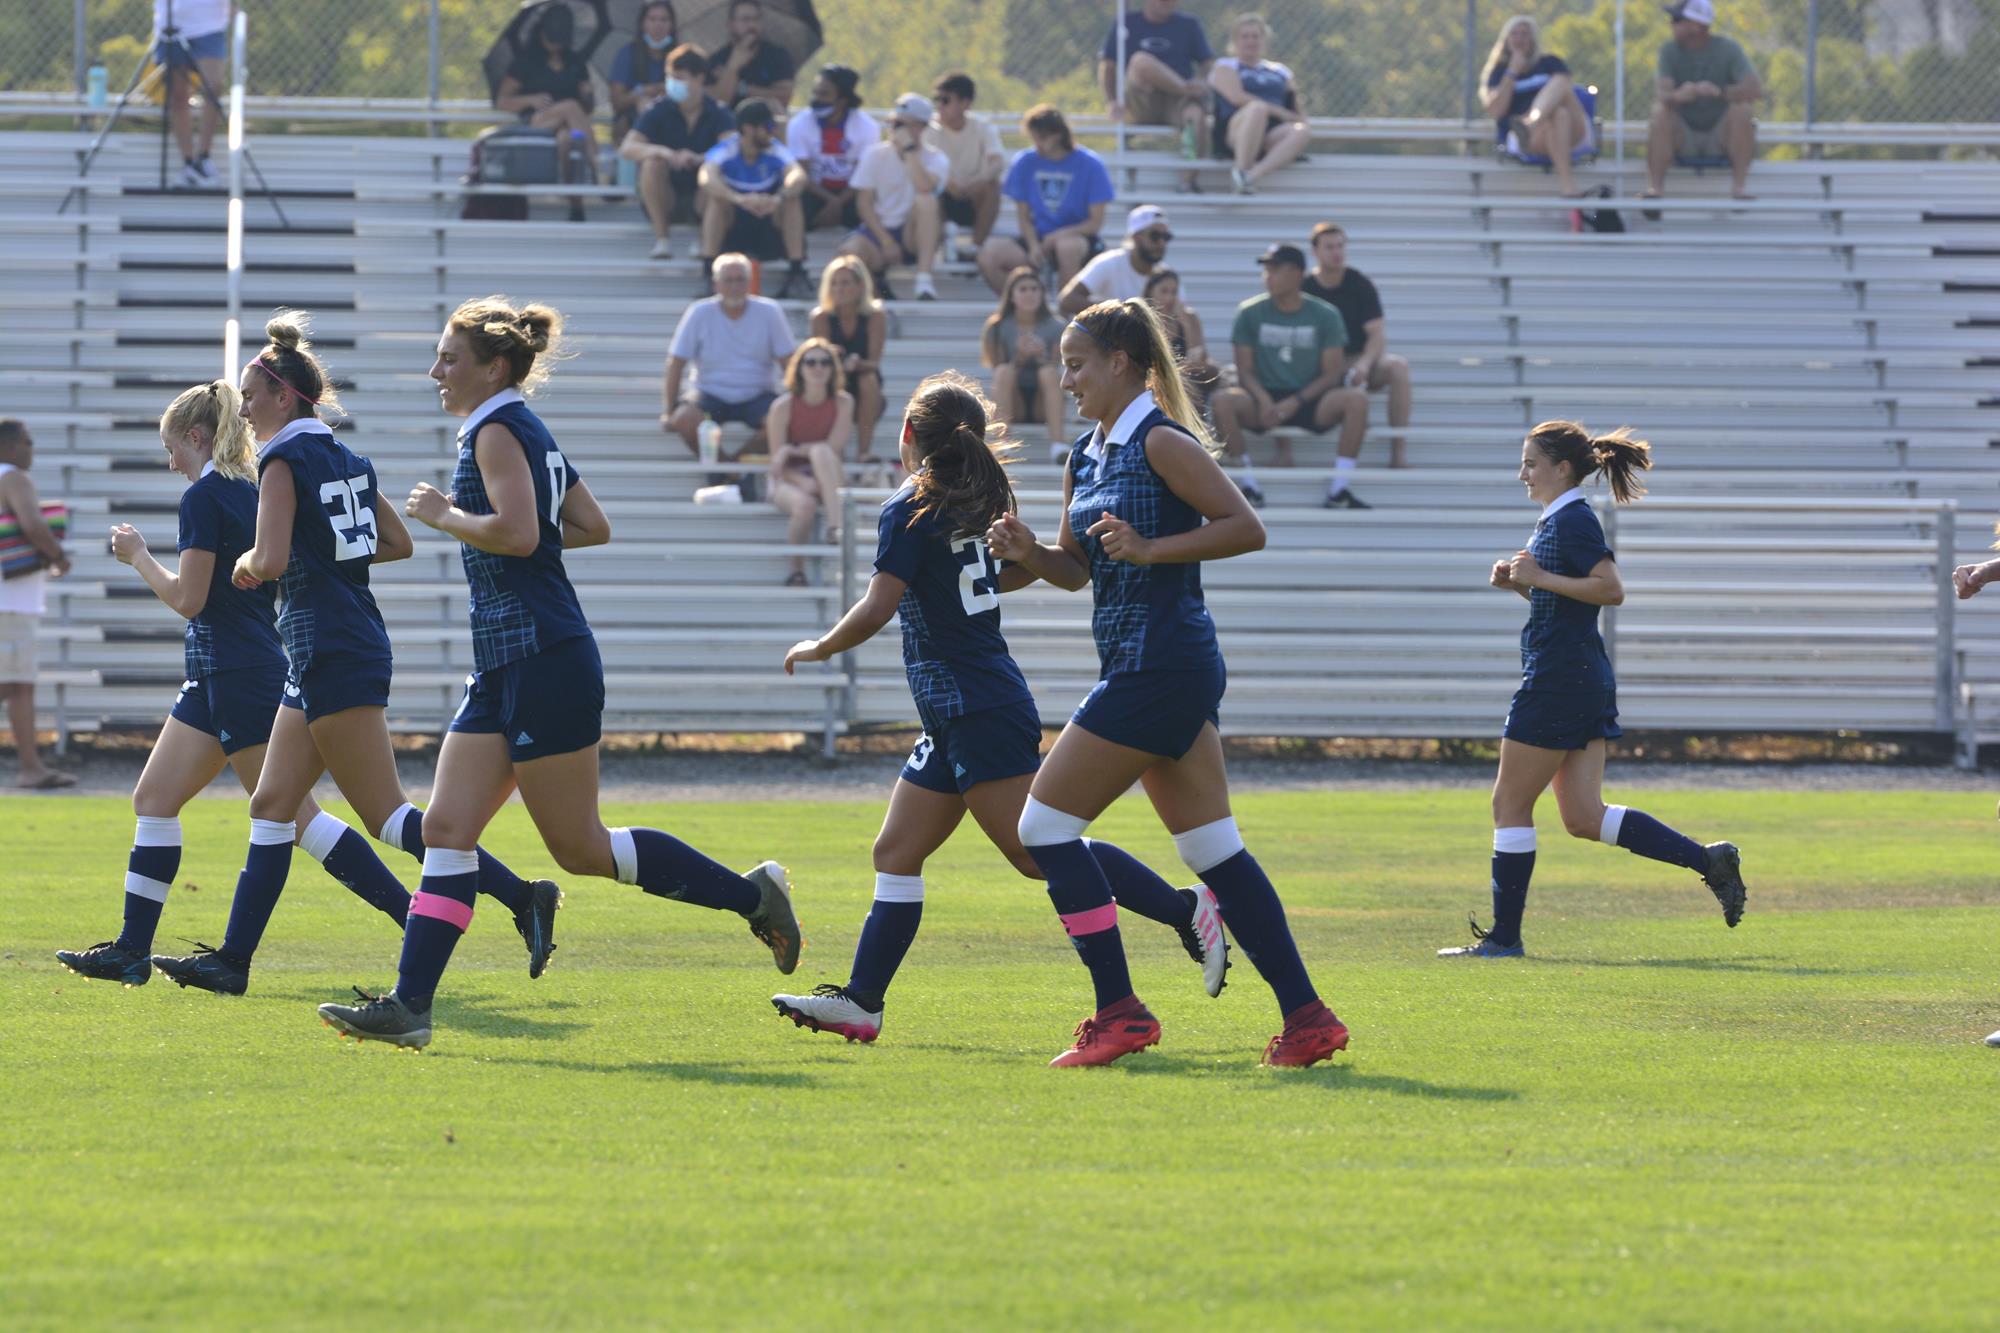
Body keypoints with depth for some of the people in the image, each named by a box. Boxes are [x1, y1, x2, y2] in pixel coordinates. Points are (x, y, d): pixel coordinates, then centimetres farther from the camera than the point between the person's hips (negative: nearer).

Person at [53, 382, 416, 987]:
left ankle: (414, 917, -12)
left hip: (238, 678, -10)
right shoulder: (251, 491, 13)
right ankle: (132, 950, 9)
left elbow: (188, 598, -15)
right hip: (216, 678, 10)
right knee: (154, 800, 9)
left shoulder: (204, 497, -13)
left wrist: (138, 556, -2)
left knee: (294, 816, -10)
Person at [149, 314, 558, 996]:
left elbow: (272, 561, -21)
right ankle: (231, 960, 11)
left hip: (328, 652, -10)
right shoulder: (347, 459, 14)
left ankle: (521, 897, -15)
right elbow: (398, 542, 22)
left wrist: (248, 563, 0)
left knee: (385, 813, -10)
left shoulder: (283, 459, -12)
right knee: (272, 807, 10)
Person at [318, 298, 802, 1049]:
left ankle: (749, 895, 5)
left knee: (581, 849, -4)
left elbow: (517, 532, -25)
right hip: (507, 670, 10)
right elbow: (593, 528, 22)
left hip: (544, 664, -10)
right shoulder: (528, 432, 17)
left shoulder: (497, 431, -11)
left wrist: (445, 516, -10)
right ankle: (409, 1008, -3)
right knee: (447, 830, 2)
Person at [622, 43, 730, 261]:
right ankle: (662, 240, -17)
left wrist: (699, 159, -45)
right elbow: (626, 148, -18)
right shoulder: (660, 110, -8)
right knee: (652, 163, -28)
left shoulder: (717, 112, -8)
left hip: (700, 198, 0)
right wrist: (662, 152, -38)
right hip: (664, 200, 0)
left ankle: (703, 240, -5)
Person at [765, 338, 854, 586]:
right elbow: (777, 462, -8)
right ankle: (796, 571, -16)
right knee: (804, 505, -36)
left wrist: (793, 450, -15)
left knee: (821, 452, -34)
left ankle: (835, 526, -46)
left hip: (827, 480, 1)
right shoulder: (784, 406, -7)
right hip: (790, 481, -1)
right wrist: (802, 482, -25)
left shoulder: (843, 403, -2)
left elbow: (833, 448, -12)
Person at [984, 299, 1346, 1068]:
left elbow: (1246, 529, -14)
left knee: (1045, 824, -6)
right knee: (1212, 849, 8)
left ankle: (1119, 1012, -5)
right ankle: (1306, 1017, 6)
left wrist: (1149, 548, -22)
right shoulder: (1085, 458, 15)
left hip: (1159, 666, -10)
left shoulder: (1161, 442, -11)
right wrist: (1028, 552, 3)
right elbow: (1076, 568, 23)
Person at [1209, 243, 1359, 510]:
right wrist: (1263, 399, -20)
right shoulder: (1250, 313, 3)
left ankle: (1339, 489, -25)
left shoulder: (1325, 315, 3)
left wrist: (1295, 402, -16)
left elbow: (1332, 373, -1)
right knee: (1223, 401, -32)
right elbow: (1245, 370, 1)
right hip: (1264, 400, 0)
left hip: (1308, 401, 0)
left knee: (1356, 401, -29)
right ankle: (1249, 484, -24)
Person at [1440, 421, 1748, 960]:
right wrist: (1520, 583, 10)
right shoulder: (1558, 520, 18)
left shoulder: (1572, 521, -13)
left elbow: (1611, 590, -23)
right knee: (1584, 817, 6)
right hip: (1585, 681, 10)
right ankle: (1709, 860, 2)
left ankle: (1504, 936, 3)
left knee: (1510, 804, -2)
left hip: (1560, 682, -10)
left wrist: (1541, 577, -21)